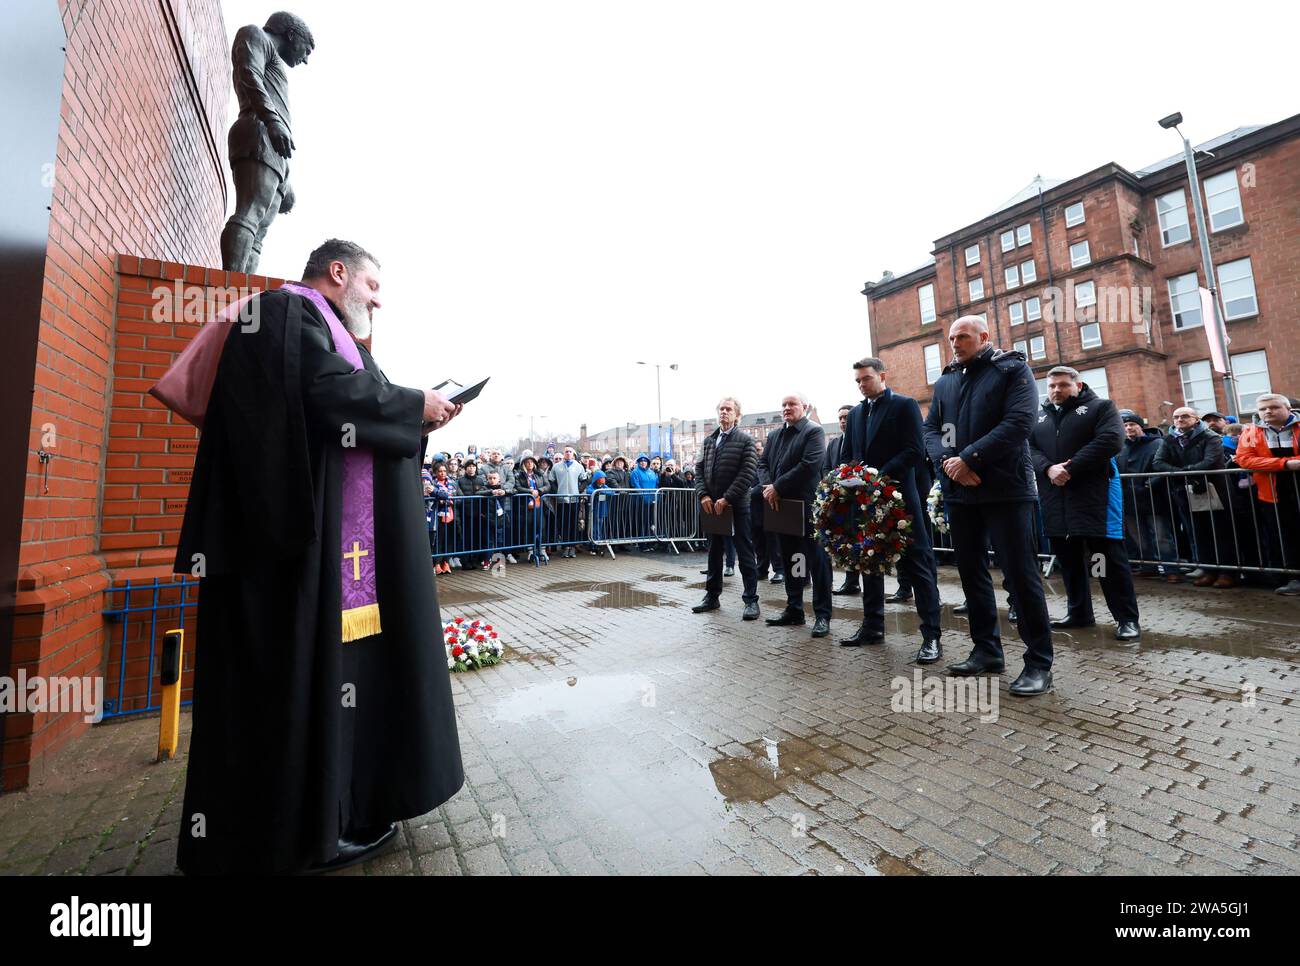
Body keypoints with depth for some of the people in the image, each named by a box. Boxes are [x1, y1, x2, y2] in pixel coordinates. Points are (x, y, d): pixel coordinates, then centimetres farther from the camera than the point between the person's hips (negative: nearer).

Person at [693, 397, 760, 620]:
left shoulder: (746, 440, -3)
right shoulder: (708, 440, 14)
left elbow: (748, 473, -13)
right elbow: (699, 470, 10)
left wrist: (726, 499, -18)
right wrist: (703, 495, -6)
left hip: (736, 506, -5)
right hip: (711, 506, 5)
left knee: (745, 554, 1)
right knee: (714, 552, 13)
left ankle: (751, 600, 10)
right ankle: (712, 596, 24)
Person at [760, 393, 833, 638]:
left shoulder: (814, 431, -5)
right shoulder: (774, 435, 17)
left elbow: (809, 465, -17)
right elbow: (762, 463, 12)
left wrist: (778, 487, -17)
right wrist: (768, 487, -8)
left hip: (807, 505, -7)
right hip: (782, 505, 7)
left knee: (817, 560, 1)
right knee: (789, 560, 13)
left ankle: (823, 615, 9)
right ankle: (793, 610, 23)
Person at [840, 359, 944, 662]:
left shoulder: (905, 405, -2)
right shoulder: (855, 413, 16)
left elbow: (915, 450, -12)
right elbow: (846, 454, 16)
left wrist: (880, 476, -19)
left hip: (898, 495, -6)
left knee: (918, 565, -2)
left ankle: (931, 635, 5)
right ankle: (872, 626, 25)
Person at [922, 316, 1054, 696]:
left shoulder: (1013, 369, 1)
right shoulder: (945, 381, 16)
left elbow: (1018, 423, -13)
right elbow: (931, 429, 8)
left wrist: (968, 458, -18)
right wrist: (946, 461, -12)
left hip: (1005, 488, -5)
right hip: (959, 490, 6)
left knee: (1020, 573, -4)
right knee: (971, 571, 10)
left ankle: (1039, 662, 7)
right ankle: (987, 649, 23)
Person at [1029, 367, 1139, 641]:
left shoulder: (1100, 407, 4)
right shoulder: (1039, 418, 17)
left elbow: (1111, 440, -11)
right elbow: (1029, 448, 4)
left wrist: (1071, 468, -17)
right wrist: (1048, 468, -15)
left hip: (1094, 493, -4)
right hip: (1055, 498, 4)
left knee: (1109, 557, -3)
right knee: (1067, 558, 11)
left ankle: (1127, 618, 7)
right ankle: (1078, 612, 23)